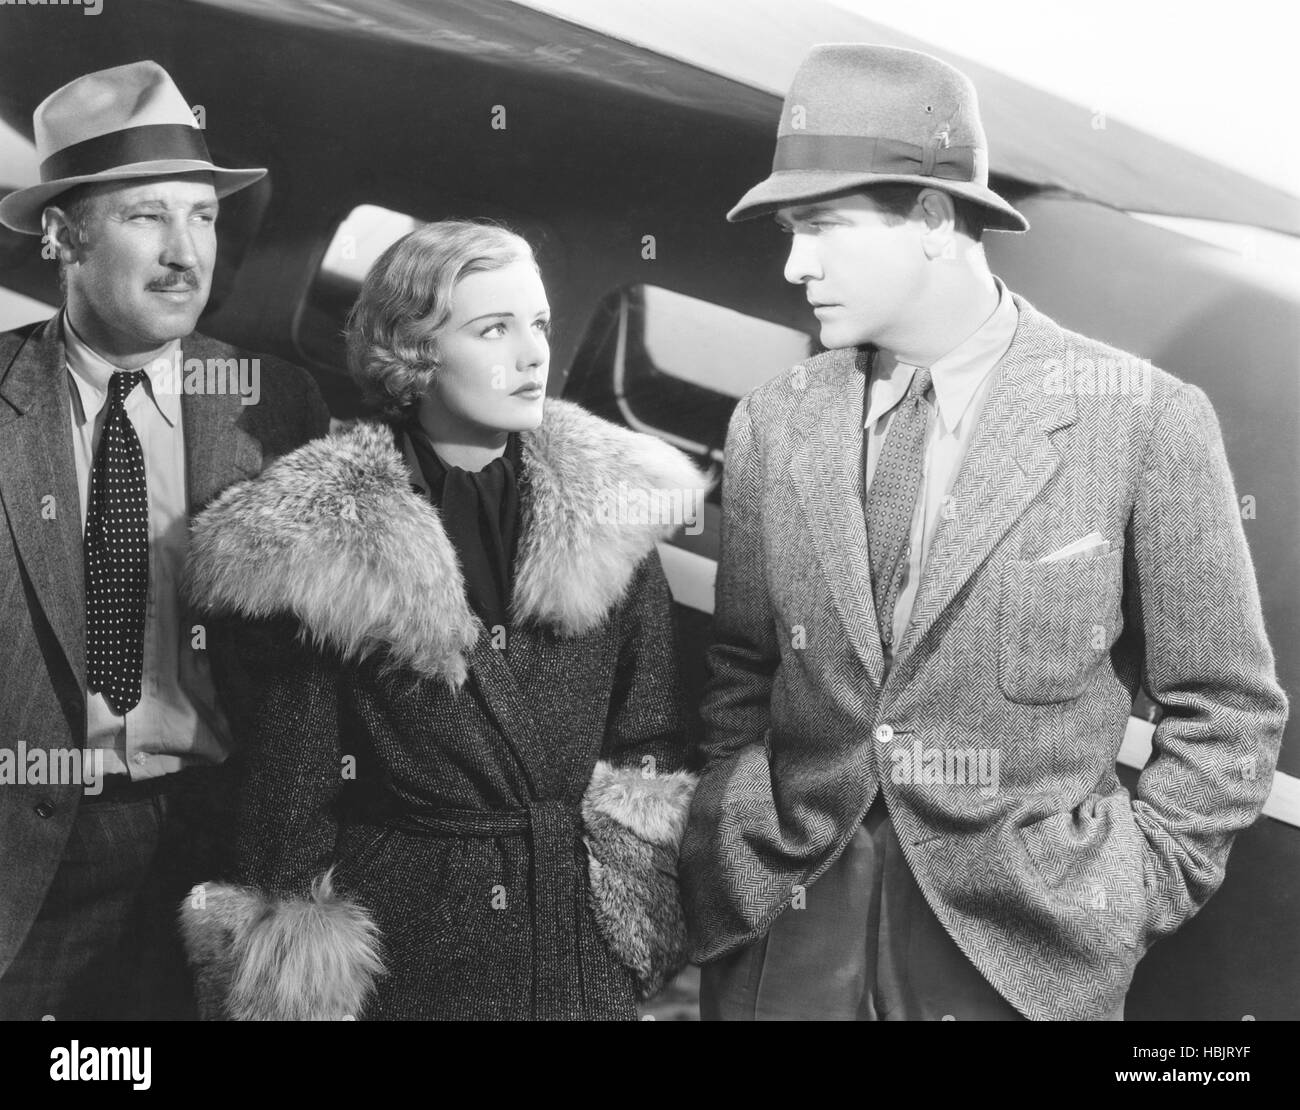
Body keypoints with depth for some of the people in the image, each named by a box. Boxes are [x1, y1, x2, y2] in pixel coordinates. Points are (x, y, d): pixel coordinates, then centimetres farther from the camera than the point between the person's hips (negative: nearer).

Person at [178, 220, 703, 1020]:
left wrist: (654, 946, -2)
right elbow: (291, 782, -5)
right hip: (407, 948, -2)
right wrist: (301, 982, -4)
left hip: (590, 939, 2)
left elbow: (652, 745, 2)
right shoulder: (322, 537, -11)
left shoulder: (609, 506, -4)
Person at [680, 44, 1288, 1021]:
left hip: (1020, 943, -2)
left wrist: (1131, 892, -7)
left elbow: (1227, 707, -3)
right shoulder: (772, 424, -1)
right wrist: (736, 852, 0)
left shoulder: (1146, 419, -11)